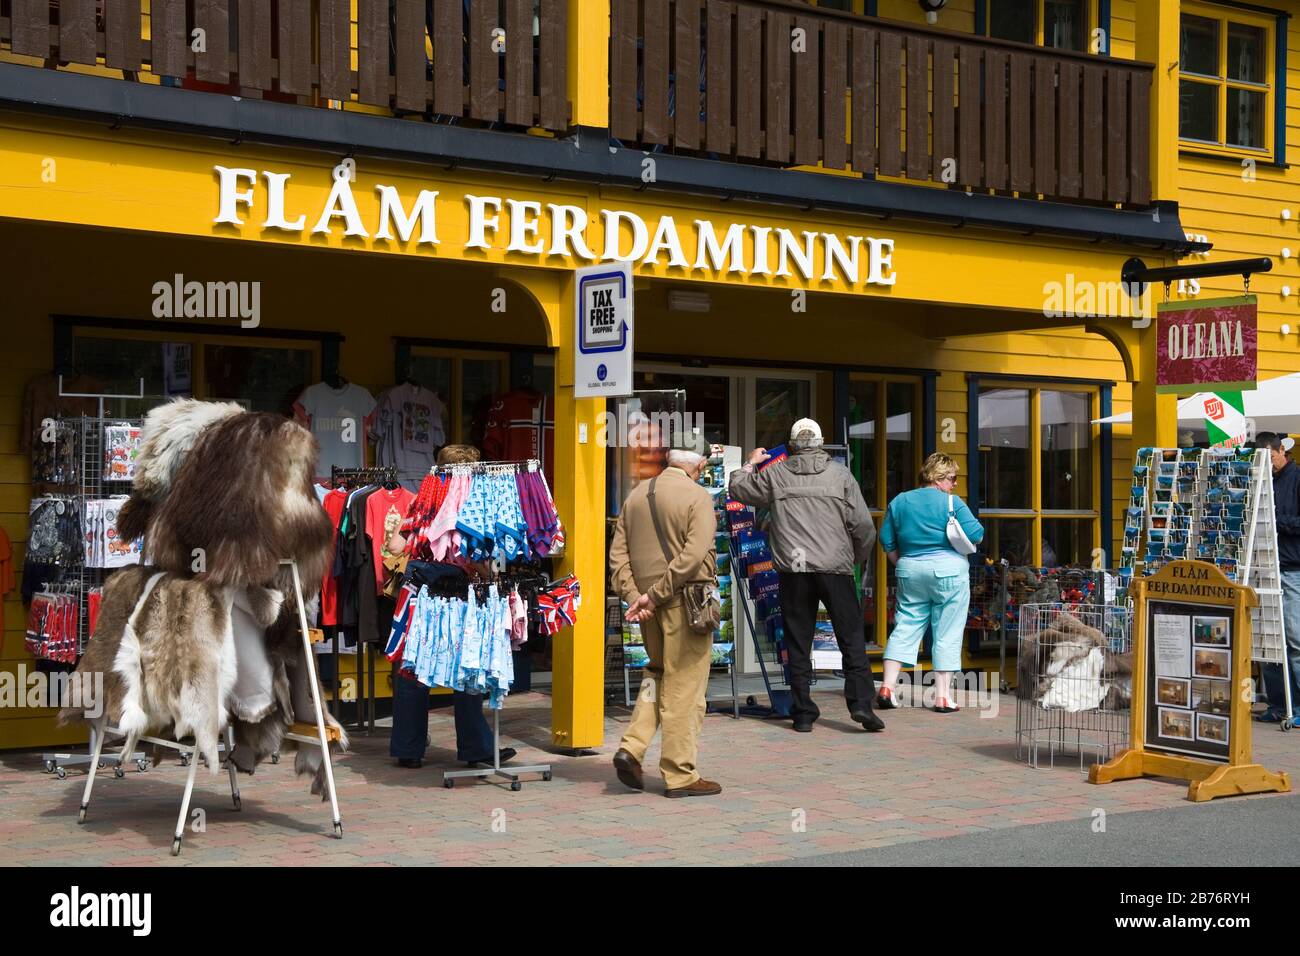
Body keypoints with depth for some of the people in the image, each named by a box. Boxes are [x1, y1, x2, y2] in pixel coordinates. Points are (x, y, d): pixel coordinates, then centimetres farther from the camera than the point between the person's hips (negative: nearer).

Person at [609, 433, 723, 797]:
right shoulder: (698, 497, -9)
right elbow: (692, 556, -20)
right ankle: (680, 774, 7)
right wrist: (655, 594, -16)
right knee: (684, 688, 1)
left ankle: (632, 747, 7)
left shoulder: (637, 495, 11)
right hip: (685, 603, -6)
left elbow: (618, 553, 7)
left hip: (650, 606, 6)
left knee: (657, 674, 22)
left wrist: (633, 596, 0)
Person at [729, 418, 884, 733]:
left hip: (793, 569, 1)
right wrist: (860, 556, 19)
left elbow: (737, 489, 18)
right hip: (835, 567, -1)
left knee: (798, 643, 7)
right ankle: (861, 702, -5)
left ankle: (803, 713, 8)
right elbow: (863, 524, 2)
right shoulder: (840, 474, 4)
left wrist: (750, 464, 36)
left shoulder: (774, 474, 5)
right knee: (852, 638, 4)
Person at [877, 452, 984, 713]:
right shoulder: (952, 503, -6)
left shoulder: (899, 502, 9)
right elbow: (976, 535, -10)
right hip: (948, 573, -4)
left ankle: (888, 687, 1)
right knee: (947, 634, 2)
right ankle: (943, 696, 3)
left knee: (904, 628, 9)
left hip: (910, 573, 4)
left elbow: (887, 542, 10)